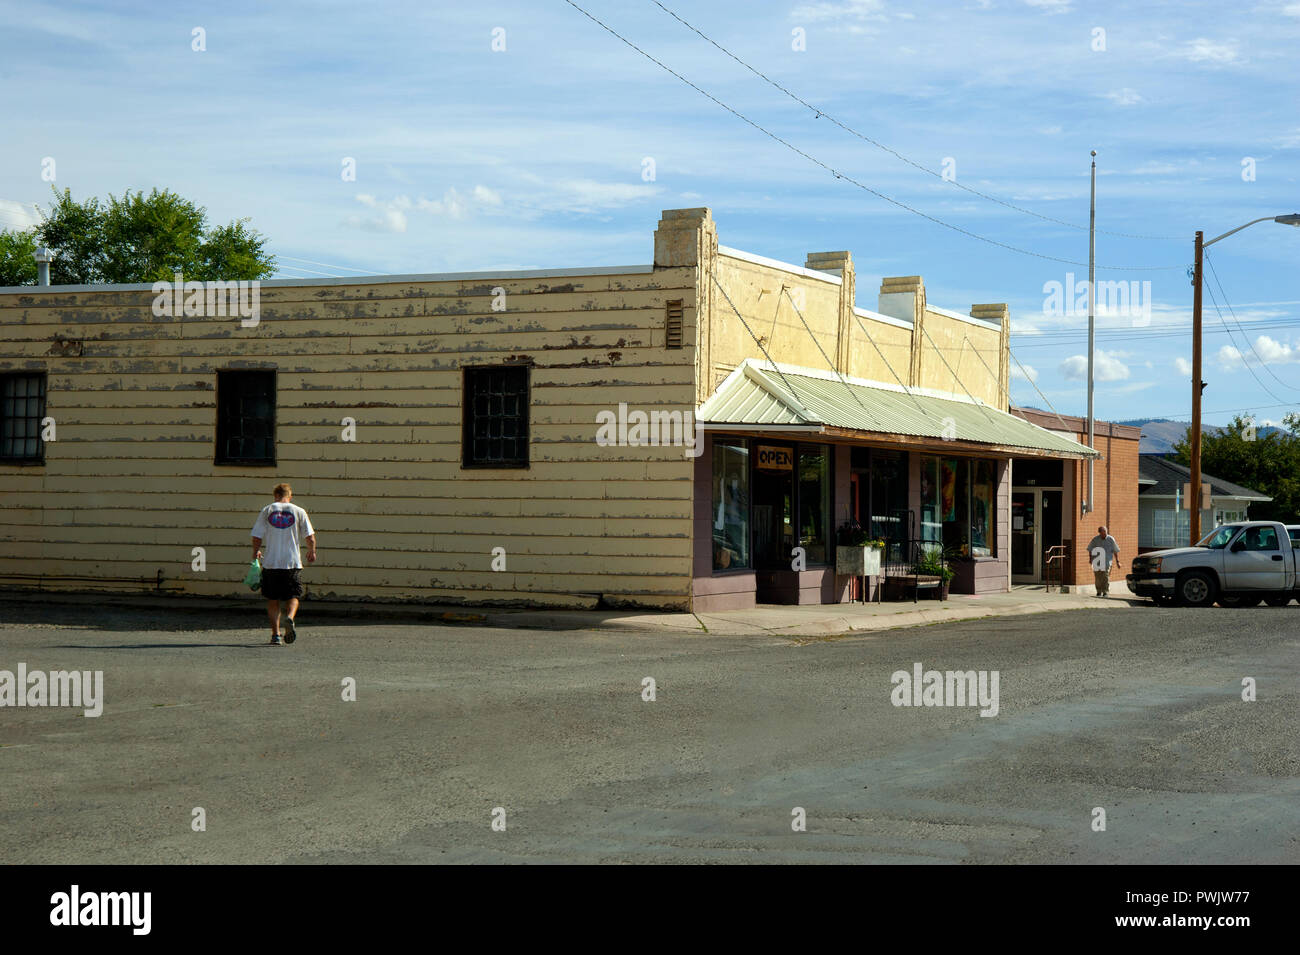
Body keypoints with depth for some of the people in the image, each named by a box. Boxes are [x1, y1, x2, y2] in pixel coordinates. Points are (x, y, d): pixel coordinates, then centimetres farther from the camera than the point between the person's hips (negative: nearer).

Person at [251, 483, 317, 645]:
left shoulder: (266, 511, 3)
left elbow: (257, 536, 1)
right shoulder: (299, 511, 1)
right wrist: (311, 552, 18)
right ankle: (290, 618, -20)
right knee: (293, 597, 9)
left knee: (272, 600, 11)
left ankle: (275, 633, 6)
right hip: (292, 562, -1)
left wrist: (256, 552, 20)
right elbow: (310, 536, 0)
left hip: (270, 562, 1)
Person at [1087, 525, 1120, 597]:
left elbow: (1115, 551, 9)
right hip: (1097, 561, 2)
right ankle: (1099, 592, 13)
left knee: (1106, 576, -14)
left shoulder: (1111, 539, 1)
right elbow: (1090, 550, 13)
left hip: (1107, 561, -1)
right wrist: (1090, 559, 2)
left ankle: (1106, 592, -13)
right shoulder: (1095, 540, 3)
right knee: (1098, 577, 0)